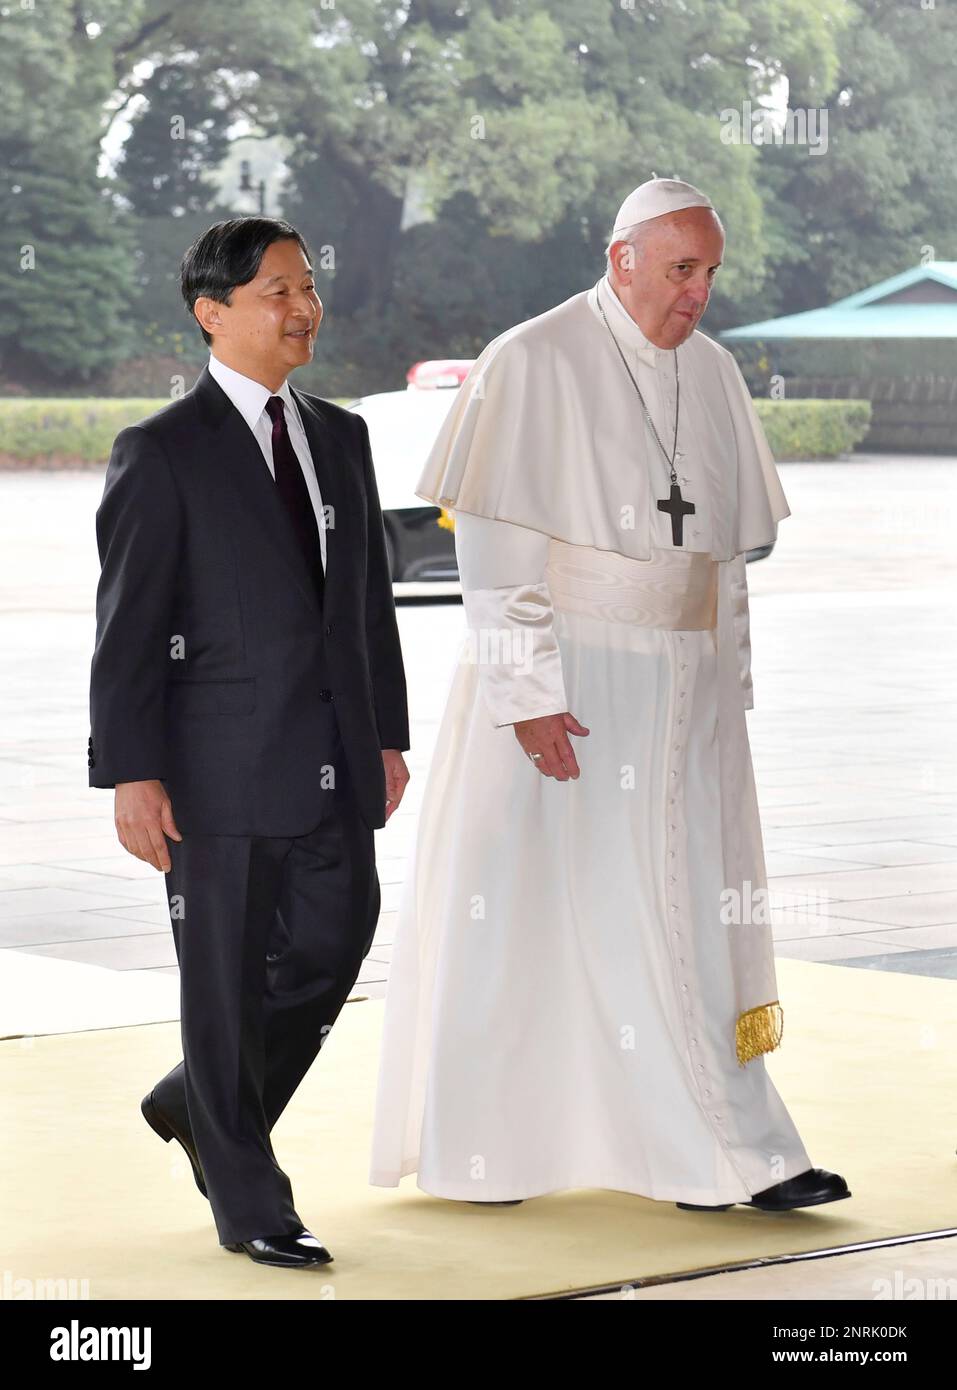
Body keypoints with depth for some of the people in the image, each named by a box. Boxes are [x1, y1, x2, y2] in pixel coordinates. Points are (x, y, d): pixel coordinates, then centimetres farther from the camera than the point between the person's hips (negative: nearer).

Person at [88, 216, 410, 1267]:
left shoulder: (340, 437, 13)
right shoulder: (162, 453, -7)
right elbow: (126, 628, -9)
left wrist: (388, 736, 13)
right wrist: (131, 776, -14)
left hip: (334, 766, 6)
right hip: (224, 767, -6)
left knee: (333, 945, 8)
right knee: (229, 975, 3)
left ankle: (199, 1105, 33)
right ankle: (249, 1205, 15)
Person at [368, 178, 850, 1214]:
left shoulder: (713, 373, 10)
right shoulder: (531, 363, -9)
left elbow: (726, 545, 15)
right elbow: (494, 544, -13)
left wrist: (724, 695, 11)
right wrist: (529, 692, -19)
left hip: (678, 689, 6)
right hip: (559, 677, -5)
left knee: (693, 913, 2)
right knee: (519, 900, 0)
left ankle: (727, 1155, 5)